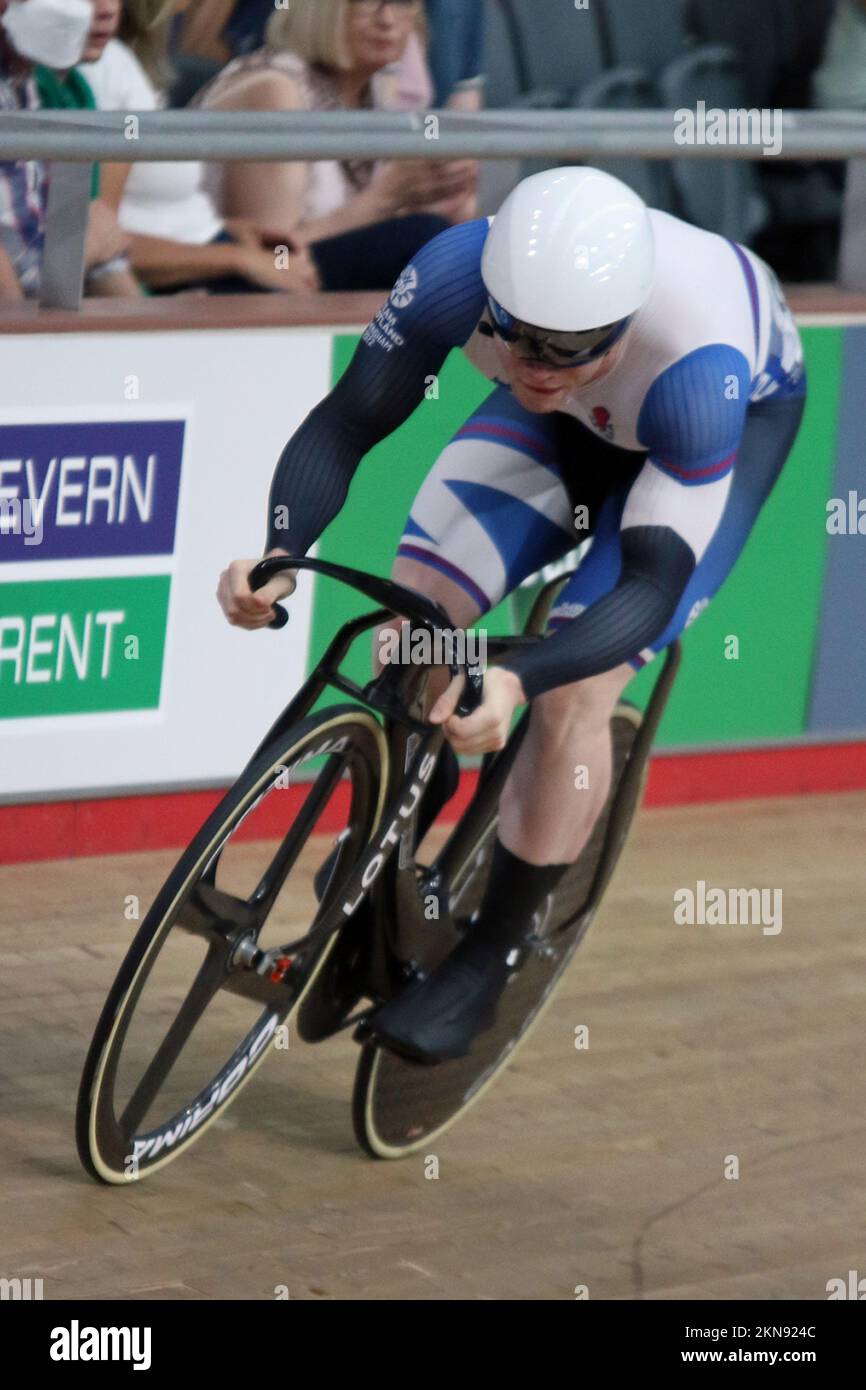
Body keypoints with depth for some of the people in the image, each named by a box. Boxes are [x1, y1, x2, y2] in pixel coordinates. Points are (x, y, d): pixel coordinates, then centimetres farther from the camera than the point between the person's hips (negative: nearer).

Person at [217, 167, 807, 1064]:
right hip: (577, 421, 4)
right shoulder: (459, 268, -36)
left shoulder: (700, 368, -44)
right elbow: (348, 420, -28)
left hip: (748, 409, -4)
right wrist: (276, 553, -47)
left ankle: (485, 963, 0)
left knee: (573, 695, -19)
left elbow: (654, 583, -43)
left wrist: (516, 679, -60)